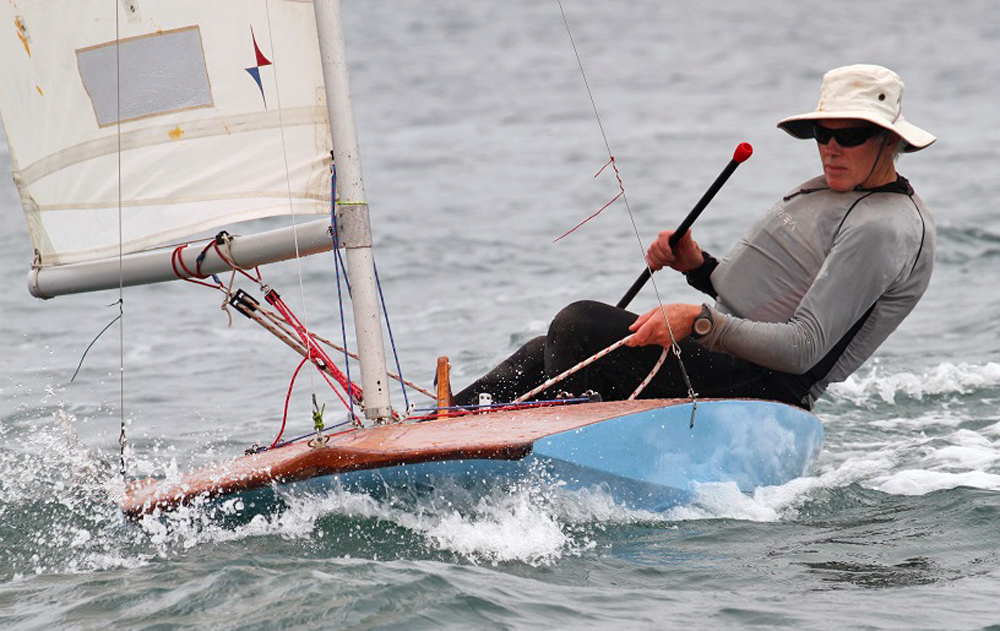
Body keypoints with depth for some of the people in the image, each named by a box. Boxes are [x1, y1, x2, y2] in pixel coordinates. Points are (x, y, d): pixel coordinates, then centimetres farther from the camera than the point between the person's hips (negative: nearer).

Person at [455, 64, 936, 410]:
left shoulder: (879, 229, -15)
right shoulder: (828, 193, 17)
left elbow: (804, 349, -23)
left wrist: (701, 322, -26)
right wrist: (698, 267, 6)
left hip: (753, 393, -11)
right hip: (725, 366, 11)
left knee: (578, 325, -19)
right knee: (545, 353, 10)